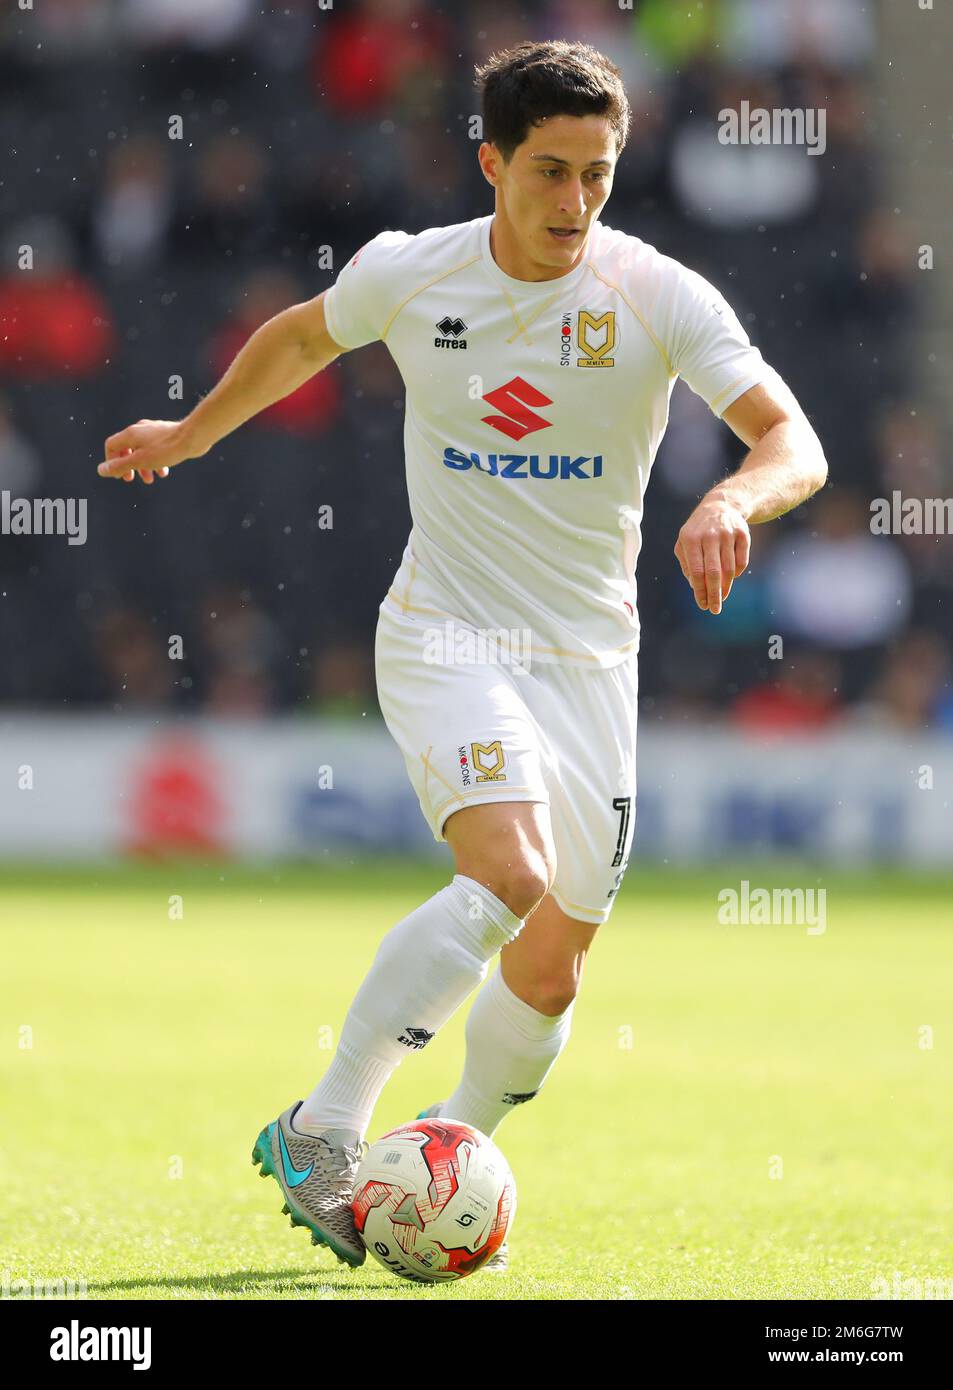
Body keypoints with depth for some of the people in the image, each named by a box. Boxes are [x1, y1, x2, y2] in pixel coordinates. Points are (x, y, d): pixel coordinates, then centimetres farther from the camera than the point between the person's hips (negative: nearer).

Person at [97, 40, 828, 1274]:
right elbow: (304, 337, 17)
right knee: (508, 874, -28)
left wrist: (732, 501, -39)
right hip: (445, 633, -2)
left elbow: (794, 444, -18)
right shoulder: (407, 274, -6)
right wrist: (192, 434, 29)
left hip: (587, 655, 2)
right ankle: (321, 1136, -19)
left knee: (553, 966, 4)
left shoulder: (658, 296, -9)